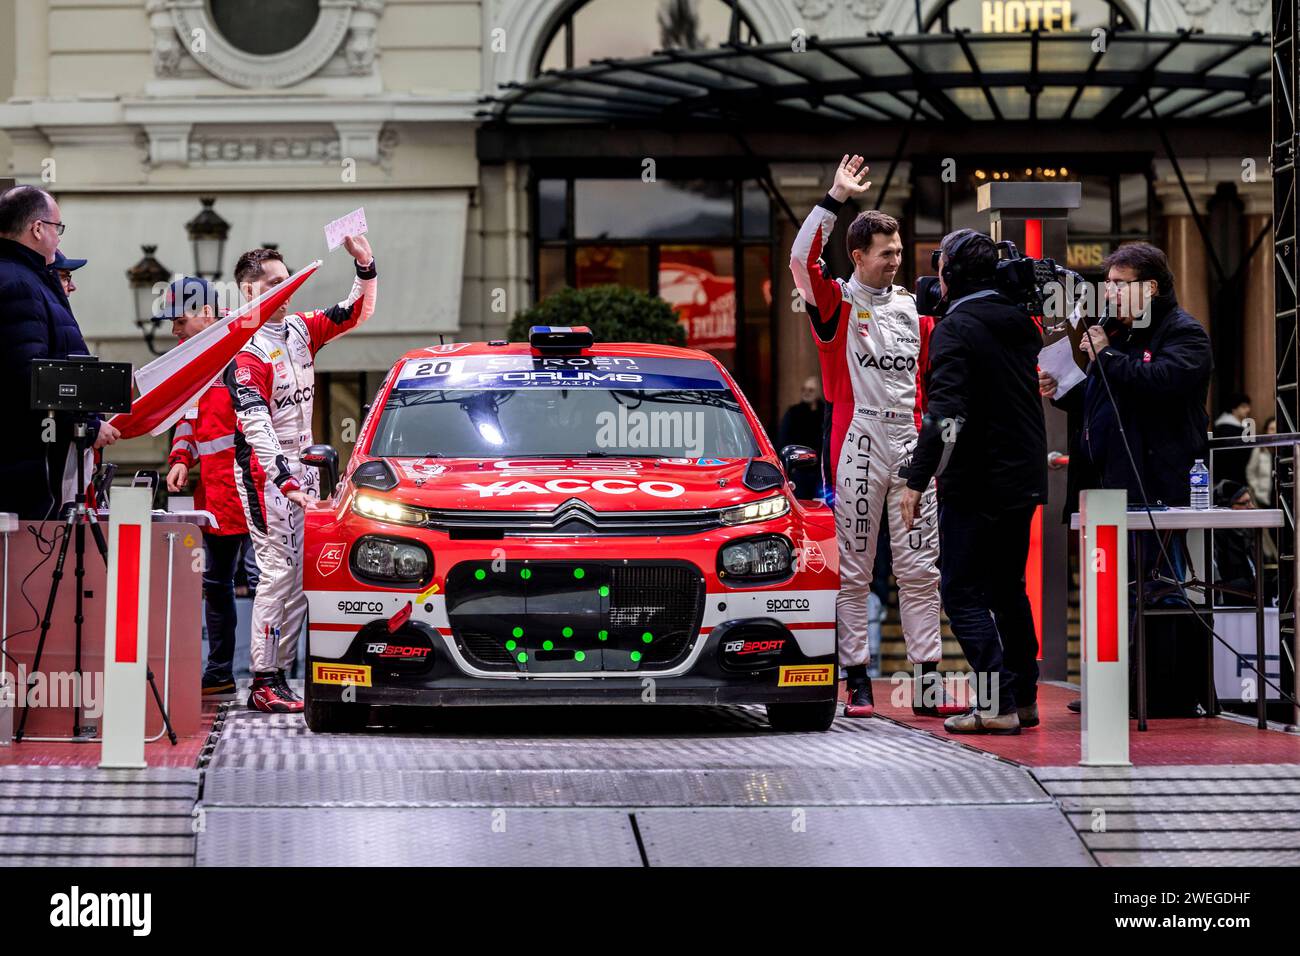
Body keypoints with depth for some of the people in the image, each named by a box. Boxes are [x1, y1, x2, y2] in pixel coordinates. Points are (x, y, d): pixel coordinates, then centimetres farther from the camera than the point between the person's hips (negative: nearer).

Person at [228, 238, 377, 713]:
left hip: (302, 466, 8)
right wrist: (286, 480, -34)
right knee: (278, 569, -12)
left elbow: (354, 314, 20)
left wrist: (365, 265, 2)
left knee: (300, 571, 5)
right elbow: (256, 425, -25)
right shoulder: (244, 352, -16)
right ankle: (264, 682, -10)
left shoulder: (299, 330, 9)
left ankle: (281, 672, 9)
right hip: (265, 472, -8)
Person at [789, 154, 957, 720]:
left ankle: (927, 683, 5)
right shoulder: (836, 303, -1)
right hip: (858, 449, -5)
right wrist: (835, 198, -23)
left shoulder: (912, 307, 14)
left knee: (920, 568, 3)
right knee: (854, 571, 1)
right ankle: (858, 682, 4)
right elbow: (802, 259, -19)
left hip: (910, 449, 5)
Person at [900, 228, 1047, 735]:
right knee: (1008, 588, 18)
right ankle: (1024, 697, 20)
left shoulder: (956, 328, -13)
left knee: (962, 592, -3)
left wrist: (917, 481, -24)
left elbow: (946, 413, -23)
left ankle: (996, 704, -10)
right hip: (1024, 480, 8)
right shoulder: (1019, 323, 11)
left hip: (976, 484, -8)